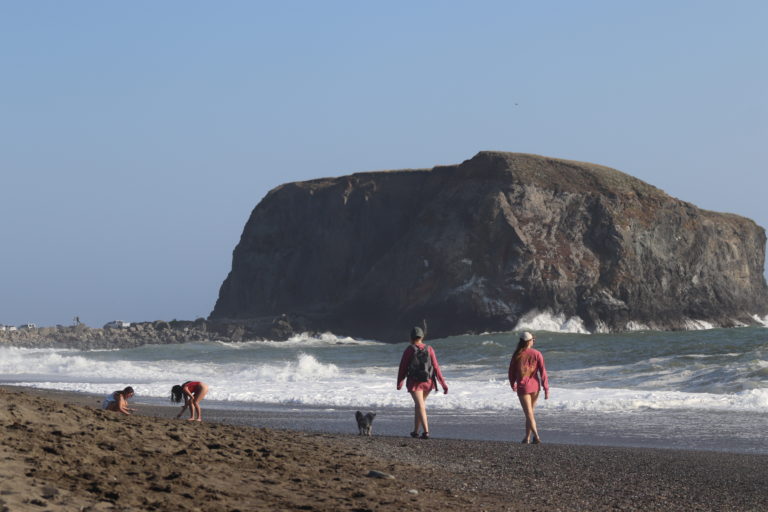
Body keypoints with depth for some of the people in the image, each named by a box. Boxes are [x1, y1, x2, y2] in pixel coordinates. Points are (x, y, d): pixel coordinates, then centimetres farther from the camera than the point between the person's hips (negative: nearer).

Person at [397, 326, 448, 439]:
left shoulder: (409, 350, -9)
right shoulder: (429, 349, -1)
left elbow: (403, 367, -4)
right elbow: (436, 367, -4)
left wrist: (399, 383, 9)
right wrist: (443, 384, -2)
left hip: (414, 382, -4)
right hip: (428, 382, 4)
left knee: (420, 406, -10)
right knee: (418, 404, 21)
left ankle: (426, 432, -24)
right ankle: (415, 431, 27)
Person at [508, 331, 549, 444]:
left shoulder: (517, 355, -5)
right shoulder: (537, 354, -5)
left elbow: (511, 371, 4)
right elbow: (542, 371, -7)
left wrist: (513, 384, 23)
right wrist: (546, 389, -4)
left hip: (523, 387, -2)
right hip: (535, 386, 2)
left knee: (529, 414, -4)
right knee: (530, 412, 17)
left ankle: (536, 436, -19)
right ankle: (527, 437, 21)